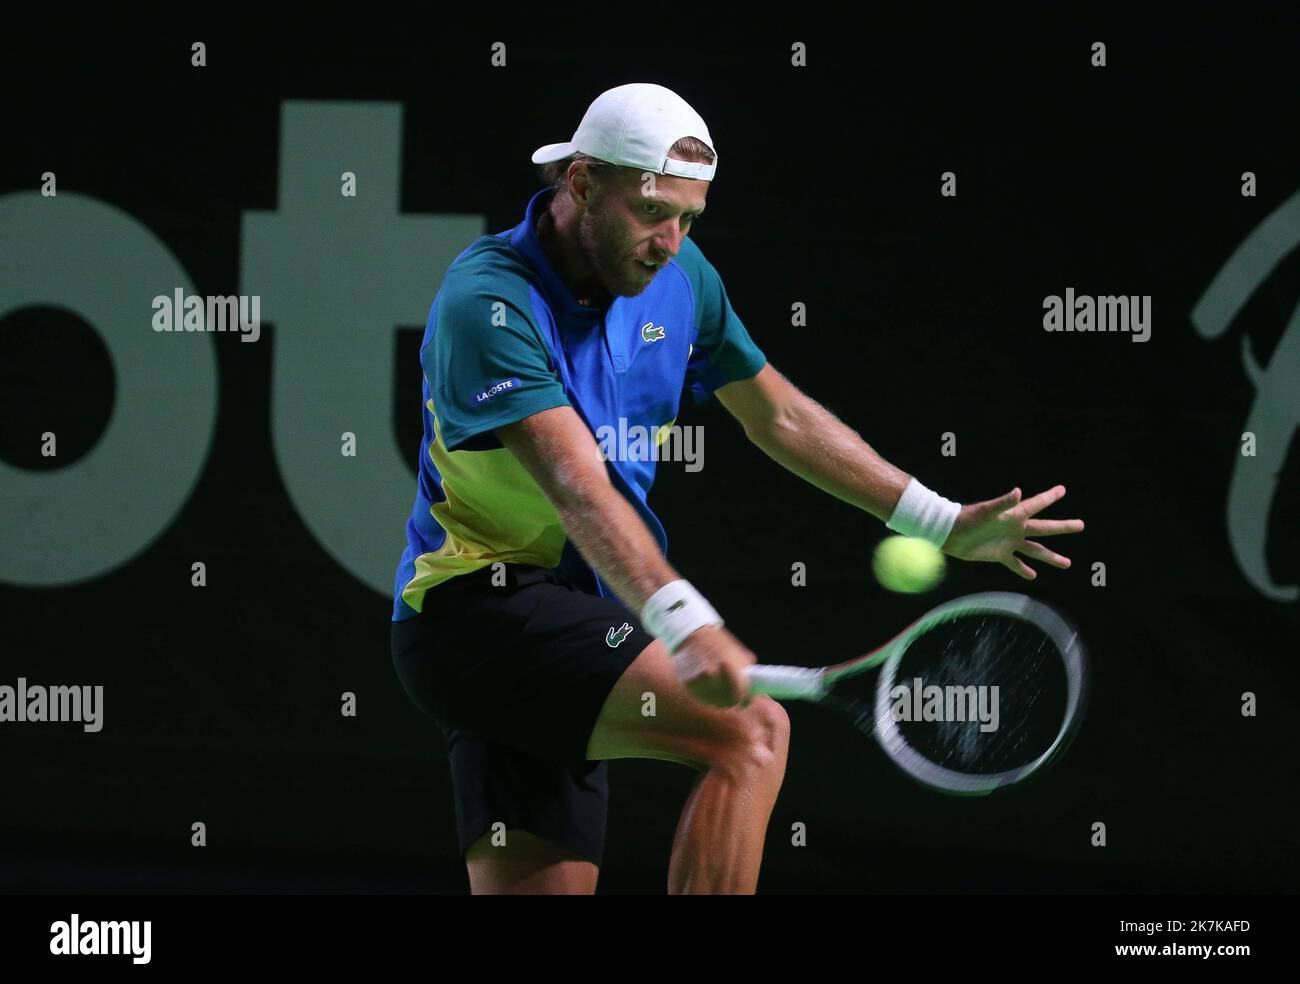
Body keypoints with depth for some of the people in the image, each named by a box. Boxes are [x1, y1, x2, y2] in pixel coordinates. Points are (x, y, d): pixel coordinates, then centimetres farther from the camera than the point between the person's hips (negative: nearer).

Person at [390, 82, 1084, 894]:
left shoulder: (679, 279, 7)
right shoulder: (489, 302, -19)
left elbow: (779, 416, 21)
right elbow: (577, 487, -31)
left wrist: (946, 525, 19)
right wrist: (684, 625, -45)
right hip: (474, 608, -8)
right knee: (751, 733, -24)